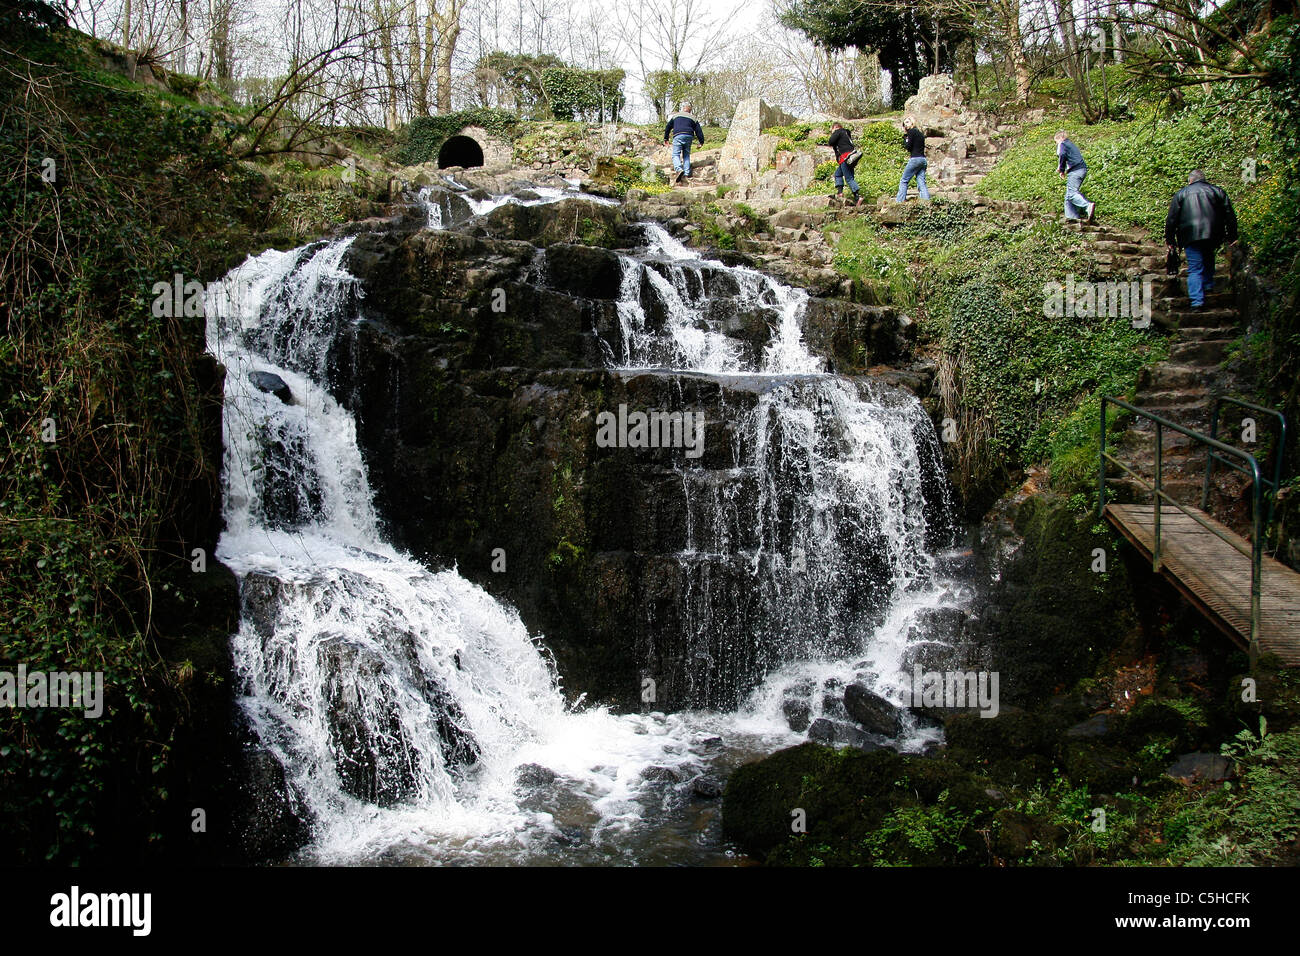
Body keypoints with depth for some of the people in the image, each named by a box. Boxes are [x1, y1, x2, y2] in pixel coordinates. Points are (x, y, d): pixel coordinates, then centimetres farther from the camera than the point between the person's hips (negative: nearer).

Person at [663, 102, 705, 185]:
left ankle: (679, 170, -32)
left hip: (678, 135, -3)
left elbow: (668, 127, 20)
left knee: (675, 155, -6)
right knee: (686, 155, 11)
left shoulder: (675, 116, 20)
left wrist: (666, 138, 27)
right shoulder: (692, 118, 22)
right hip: (689, 136, 3)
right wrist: (701, 141, 21)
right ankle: (686, 174, -1)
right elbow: (698, 130, 16)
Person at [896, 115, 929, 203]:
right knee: (921, 183, 3)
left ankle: (901, 201, -4)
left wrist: (905, 136, 4)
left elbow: (908, 147, -9)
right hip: (923, 159, 7)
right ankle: (927, 200, -9)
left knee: (904, 181, 0)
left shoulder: (911, 132, -5)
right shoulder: (920, 133, 19)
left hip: (915, 159, -7)